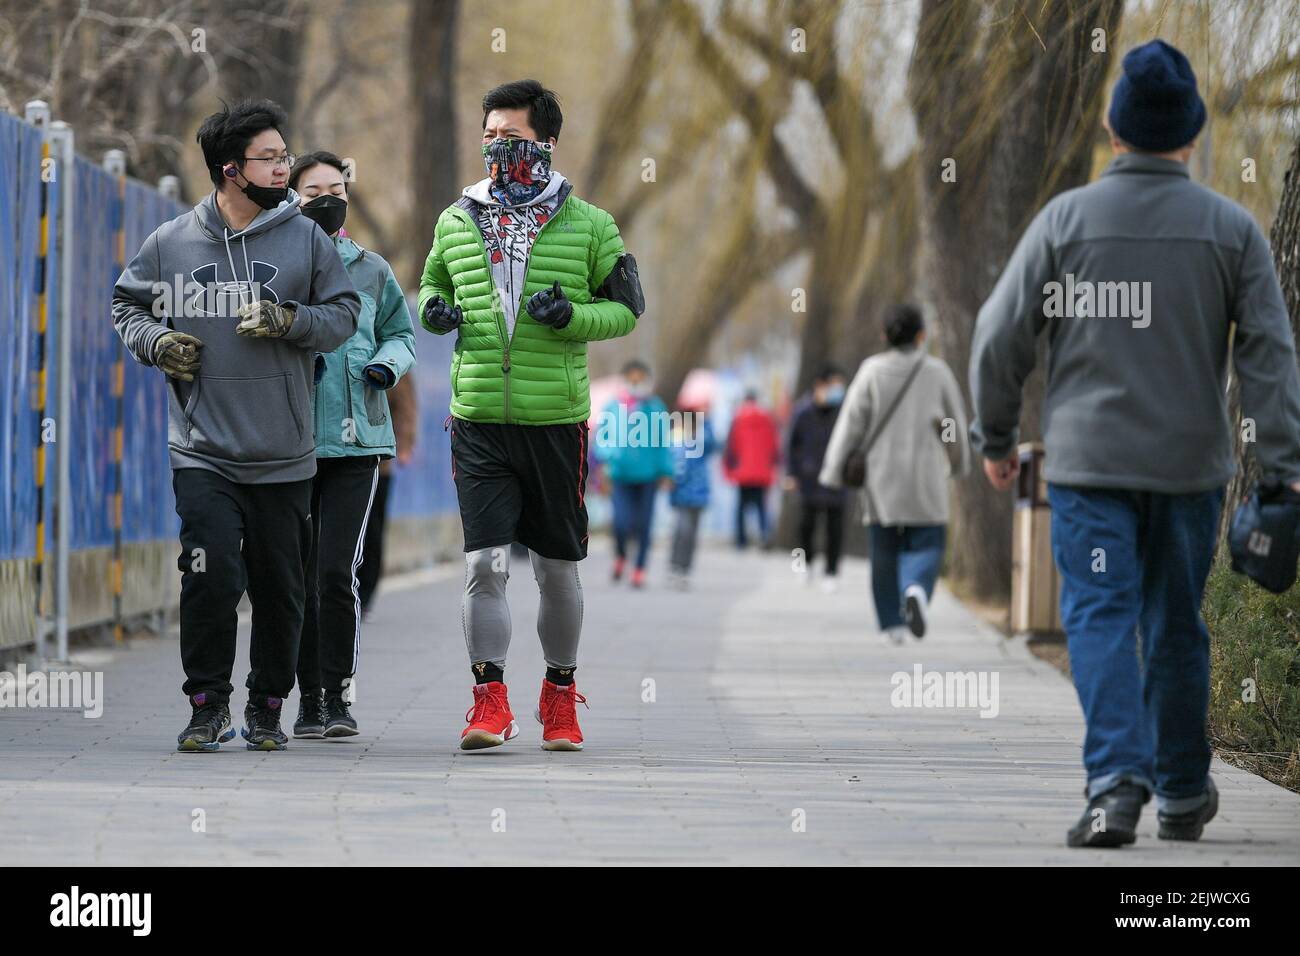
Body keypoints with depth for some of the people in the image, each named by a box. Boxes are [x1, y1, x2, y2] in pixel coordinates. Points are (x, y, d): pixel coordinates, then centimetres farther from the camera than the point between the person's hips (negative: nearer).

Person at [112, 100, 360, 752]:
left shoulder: (305, 238, 3)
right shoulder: (170, 243, 3)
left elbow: (343, 314, 5)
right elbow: (127, 306, 16)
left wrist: (288, 321, -12)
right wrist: (156, 341, -3)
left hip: (283, 455, 1)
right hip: (202, 452, -1)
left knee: (279, 588, 5)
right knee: (211, 574, -14)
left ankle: (267, 709, 21)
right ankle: (207, 705, 2)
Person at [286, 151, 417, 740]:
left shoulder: (371, 271, 11)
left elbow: (399, 334, 19)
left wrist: (388, 364, -3)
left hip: (354, 442, 0)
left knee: (337, 571, -11)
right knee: (300, 575, 4)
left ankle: (339, 695, -2)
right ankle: (309, 698, 13)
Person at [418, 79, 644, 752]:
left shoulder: (588, 227, 1)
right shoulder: (455, 222, 8)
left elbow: (627, 310, 4)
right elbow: (434, 281, 24)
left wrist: (572, 315, -14)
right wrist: (432, 307, 1)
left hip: (555, 419, -1)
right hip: (478, 419, 1)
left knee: (558, 569, 9)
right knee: (484, 564, -8)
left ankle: (560, 697, 24)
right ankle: (490, 702, -3)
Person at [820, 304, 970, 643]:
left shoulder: (872, 371, -5)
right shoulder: (937, 372, -3)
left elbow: (851, 422, -6)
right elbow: (955, 422, 5)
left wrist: (834, 470, -2)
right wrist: (959, 461, 22)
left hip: (881, 476, 1)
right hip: (924, 475, -1)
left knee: (884, 550, 10)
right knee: (926, 543, 5)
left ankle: (892, 623, 11)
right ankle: (916, 589, -26)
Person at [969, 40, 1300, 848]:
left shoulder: (1065, 220, -3)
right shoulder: (1231, 229, -1)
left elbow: (1002, 336, -1)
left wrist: (996, 437, 12)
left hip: (1090, 461, -2)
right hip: (1192, 462, 2)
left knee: (1101, 618, -3)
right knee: (1176, 627, 14)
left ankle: (1117, 780, -20)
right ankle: (1184, 793, 24)